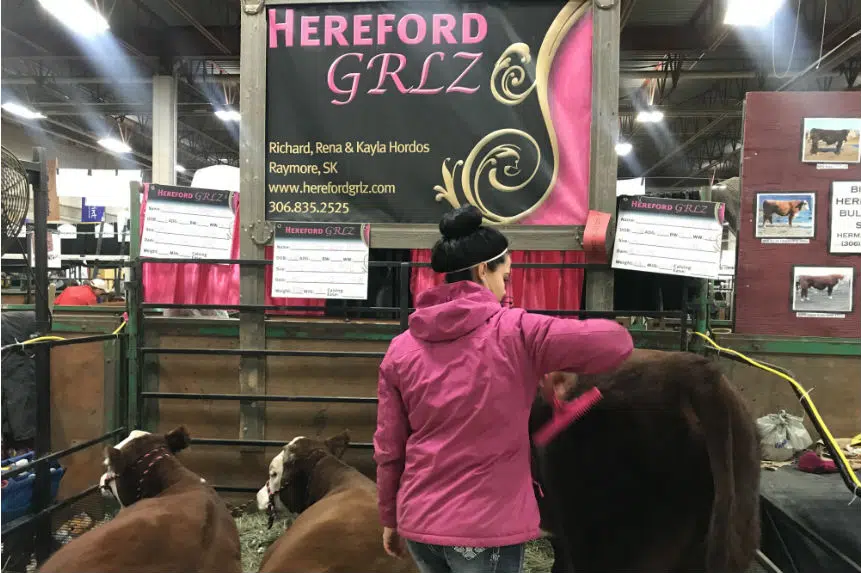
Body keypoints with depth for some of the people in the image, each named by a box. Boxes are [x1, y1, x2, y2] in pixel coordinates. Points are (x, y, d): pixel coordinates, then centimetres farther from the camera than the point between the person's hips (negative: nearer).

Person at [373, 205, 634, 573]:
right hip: (487, 525, -4)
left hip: (418, 522, 5)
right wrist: (564, 365, 6)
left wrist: (390, 518, 17)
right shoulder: (515, 332, -12)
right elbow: (617, 342, -13)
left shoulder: (401, 348, 0)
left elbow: (388, 449, 4)